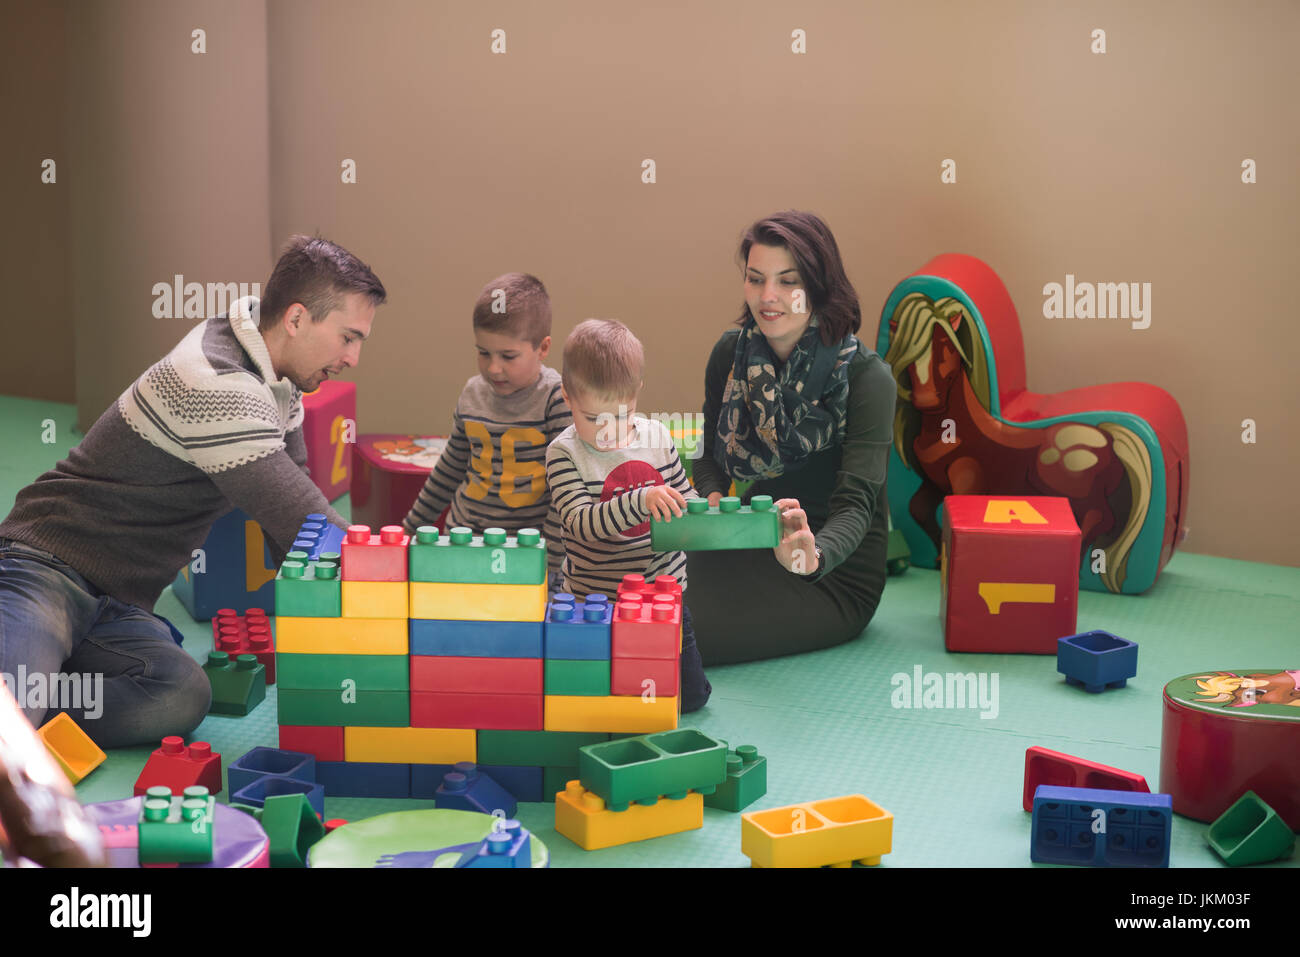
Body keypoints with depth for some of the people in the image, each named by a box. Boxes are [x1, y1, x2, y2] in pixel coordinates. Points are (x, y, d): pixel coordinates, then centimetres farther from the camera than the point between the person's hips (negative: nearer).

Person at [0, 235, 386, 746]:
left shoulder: (278, 381, 9)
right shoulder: (218, 387, -22)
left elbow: (294, 510, 17)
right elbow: (306, 526, -24)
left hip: (112, 606, 10)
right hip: (46, 567, -10)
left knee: (183, 696, -23)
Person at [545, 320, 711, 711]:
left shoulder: (657, 436, -2)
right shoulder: (564, 453, -15)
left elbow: (683, 495, 11)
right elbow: (582, 522, -26)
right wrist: (641, 502, -39)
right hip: (595, 596, -3)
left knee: (692, 696, 10)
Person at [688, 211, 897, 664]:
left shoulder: (866, 376, -18)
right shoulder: (730, 353, -1)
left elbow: (856, 504, -25)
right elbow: (712, 454, 11)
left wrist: (813, 556, -48)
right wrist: (712, 501, -13)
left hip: (837, 573, -5)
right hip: (756, 545, 5)